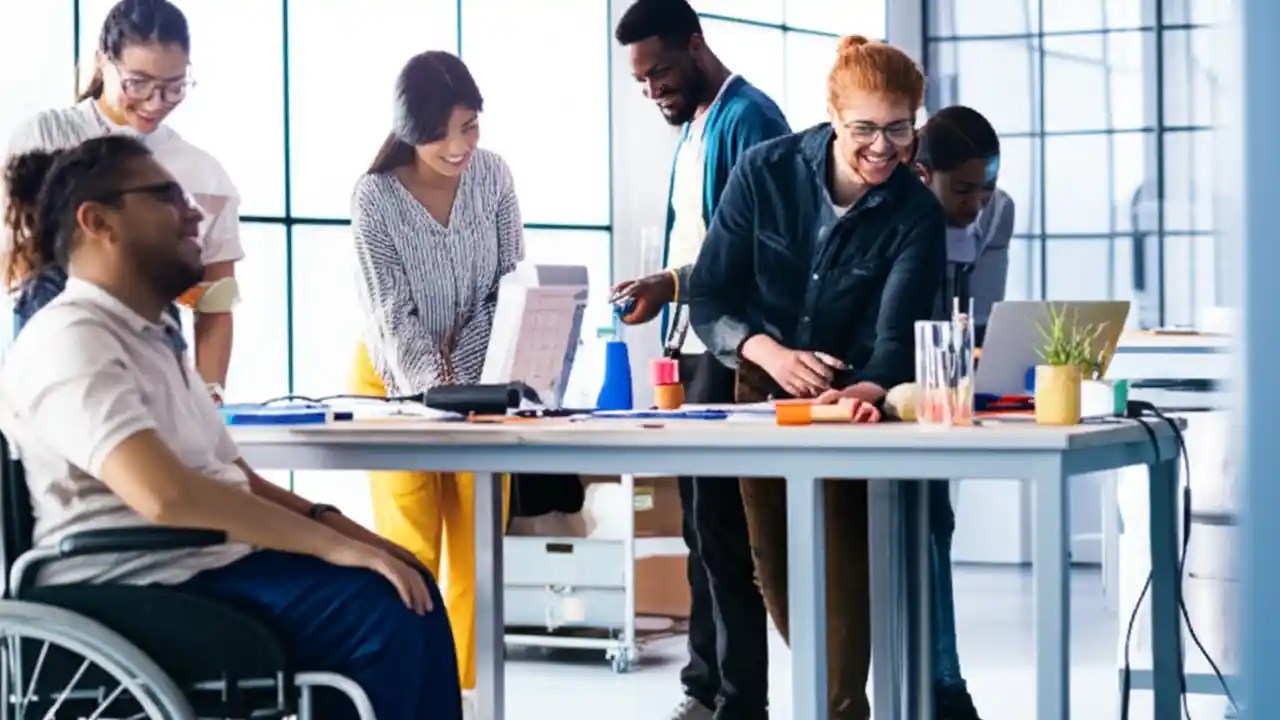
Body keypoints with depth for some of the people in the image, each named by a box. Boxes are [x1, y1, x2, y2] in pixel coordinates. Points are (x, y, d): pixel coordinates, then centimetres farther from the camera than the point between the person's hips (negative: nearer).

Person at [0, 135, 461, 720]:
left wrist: (326, 520, 0)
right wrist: (329, 543, -25)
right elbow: (165, 494, -29)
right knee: (378, 609, -23)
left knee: (405, 588, -3)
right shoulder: (70, 341, -15)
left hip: (206, 561, 10)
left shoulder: (153, 338, 19)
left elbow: (230, 477, 21)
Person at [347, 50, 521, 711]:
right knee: (409, 554, -5)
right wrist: (436, 389, -35)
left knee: (476, 549, 1)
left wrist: (465, 380, -17)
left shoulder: (492, 177, -9)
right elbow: (392, 315, -21)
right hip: (398, 381, -3)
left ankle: (465, 690, 7)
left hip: (479, 378, 3)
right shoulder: (375, 197, -18)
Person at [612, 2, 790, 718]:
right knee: (702, 520, 11)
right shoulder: (692, 124, 17)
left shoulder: (748, 118, -12)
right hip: (694, 343, 9)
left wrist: (672, 284, -29)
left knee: (723, 524, -9)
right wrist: (676, 334, 17)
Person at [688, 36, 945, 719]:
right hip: (764, 395, 2)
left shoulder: (916, 214, -18)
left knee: (843, 562, -15)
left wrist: (869, 388, -52)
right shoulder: (764, 172, -16)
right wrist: (767, 350, -33)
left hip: (853, 402, -2)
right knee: (776, 570, 7)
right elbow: (708, 299, -14)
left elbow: (897, 331, -29)